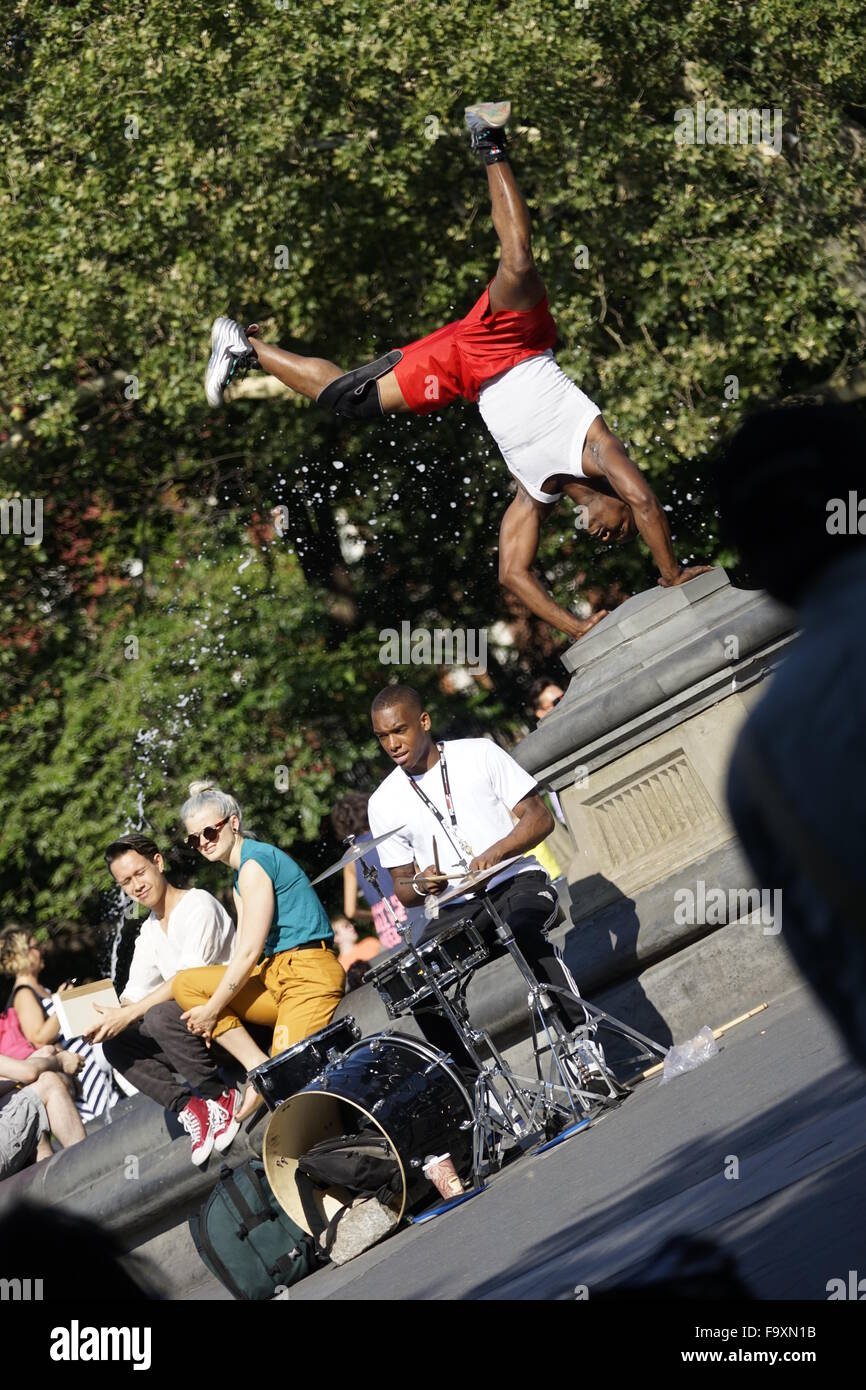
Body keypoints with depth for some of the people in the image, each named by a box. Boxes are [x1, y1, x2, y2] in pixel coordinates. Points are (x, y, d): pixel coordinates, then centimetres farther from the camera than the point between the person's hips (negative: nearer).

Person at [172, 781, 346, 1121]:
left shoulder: (254, 863, -10)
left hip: (309, 976, -10)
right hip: (275, 976, 10)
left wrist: (212, 1010, -6)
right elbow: (244, 954, 14)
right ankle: (260, 1067, -8)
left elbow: (250, 952, -13)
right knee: (186, 984, -1)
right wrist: (212, 1016, 1)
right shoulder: (239, 881, 20)